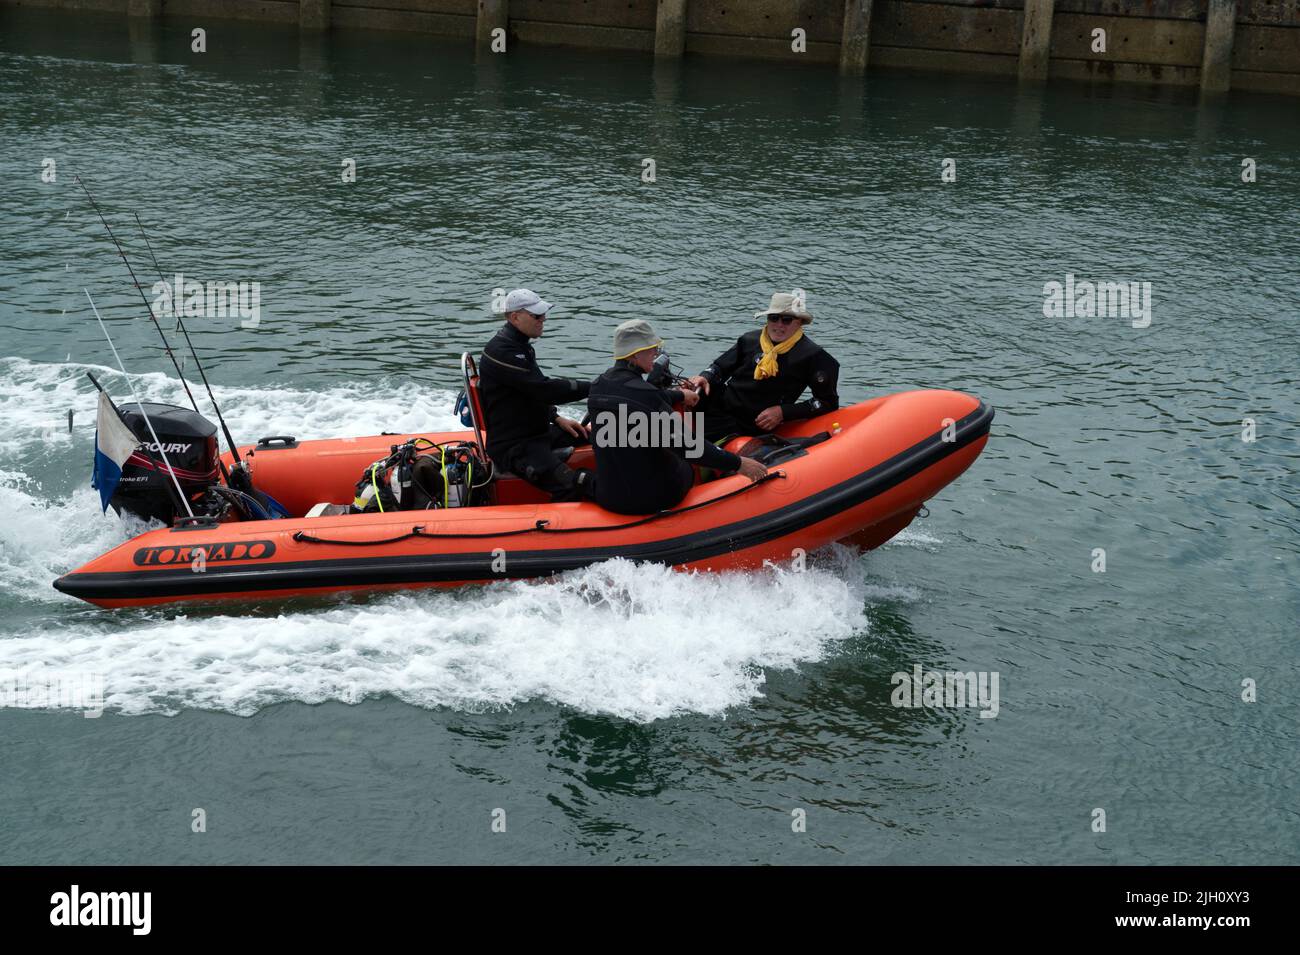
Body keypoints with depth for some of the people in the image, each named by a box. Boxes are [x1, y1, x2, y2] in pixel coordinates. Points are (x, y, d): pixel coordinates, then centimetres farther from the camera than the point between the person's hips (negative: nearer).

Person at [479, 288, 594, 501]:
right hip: (513, 447, -11)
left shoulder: (519, 344, 16)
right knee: (572, 486, -32)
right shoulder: (501, 351, -18)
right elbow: (544, 389, -23)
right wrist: (593, 387, -19)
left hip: (538, 433, 11)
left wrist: (557, 419, 12)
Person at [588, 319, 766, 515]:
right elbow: (687, 444, -23)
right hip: (652, 497, -6)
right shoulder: (642, 393, -24)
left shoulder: (599, 386, 2)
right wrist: (737, 463, -16)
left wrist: (679, 395, 40)